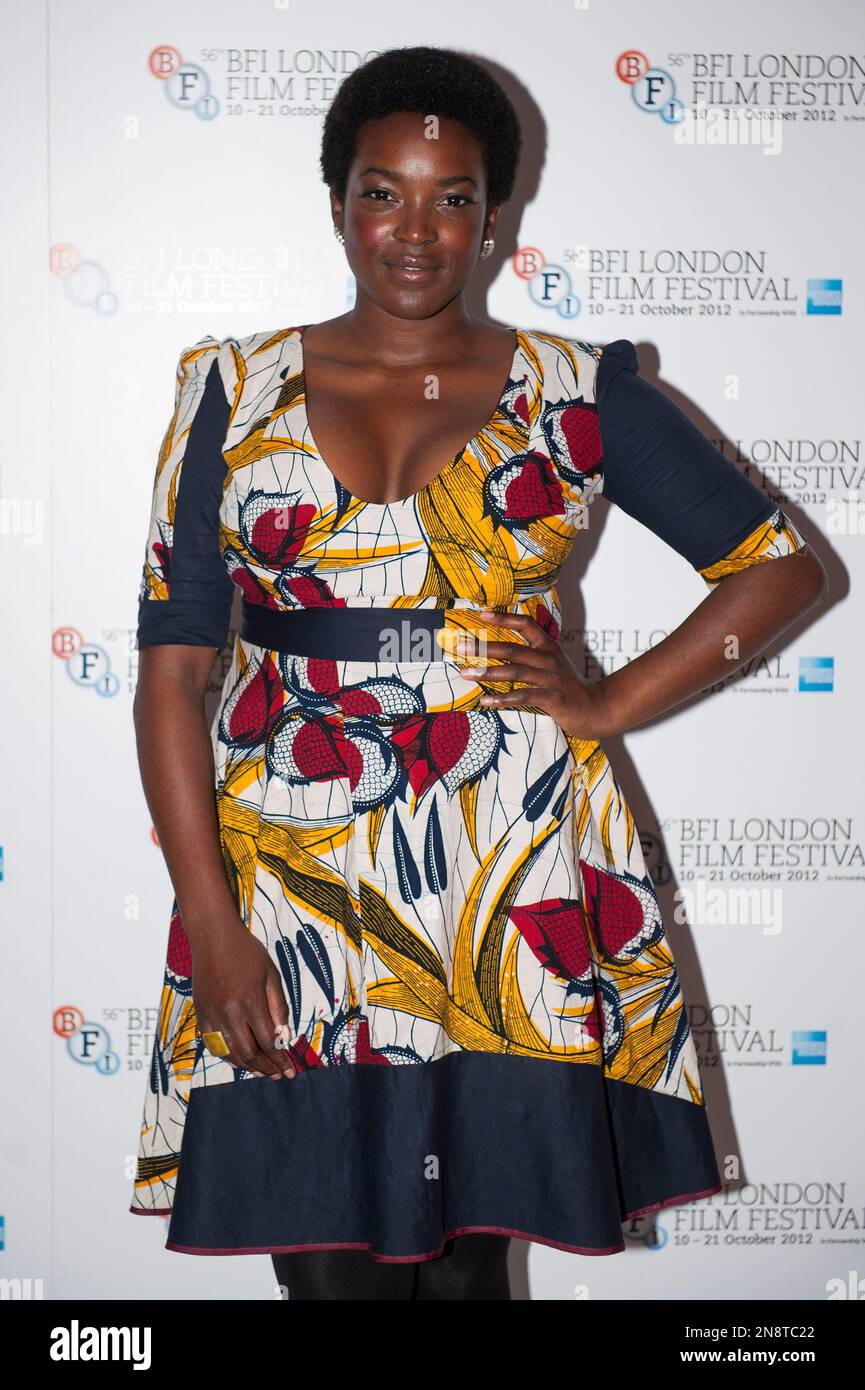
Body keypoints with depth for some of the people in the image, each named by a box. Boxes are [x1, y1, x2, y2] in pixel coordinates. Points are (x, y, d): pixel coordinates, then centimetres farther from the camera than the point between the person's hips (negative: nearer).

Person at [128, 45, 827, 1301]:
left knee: (470, 1253, 7)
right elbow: (172, 671, 1)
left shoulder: (577, 392, 5)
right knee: (328, 1258, 4)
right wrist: (210, 926, -7)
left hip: (516, 886, 0)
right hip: (293, 878, 1)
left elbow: (783, 564, 9)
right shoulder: (236, 391, 6)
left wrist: (612, 703, -1)